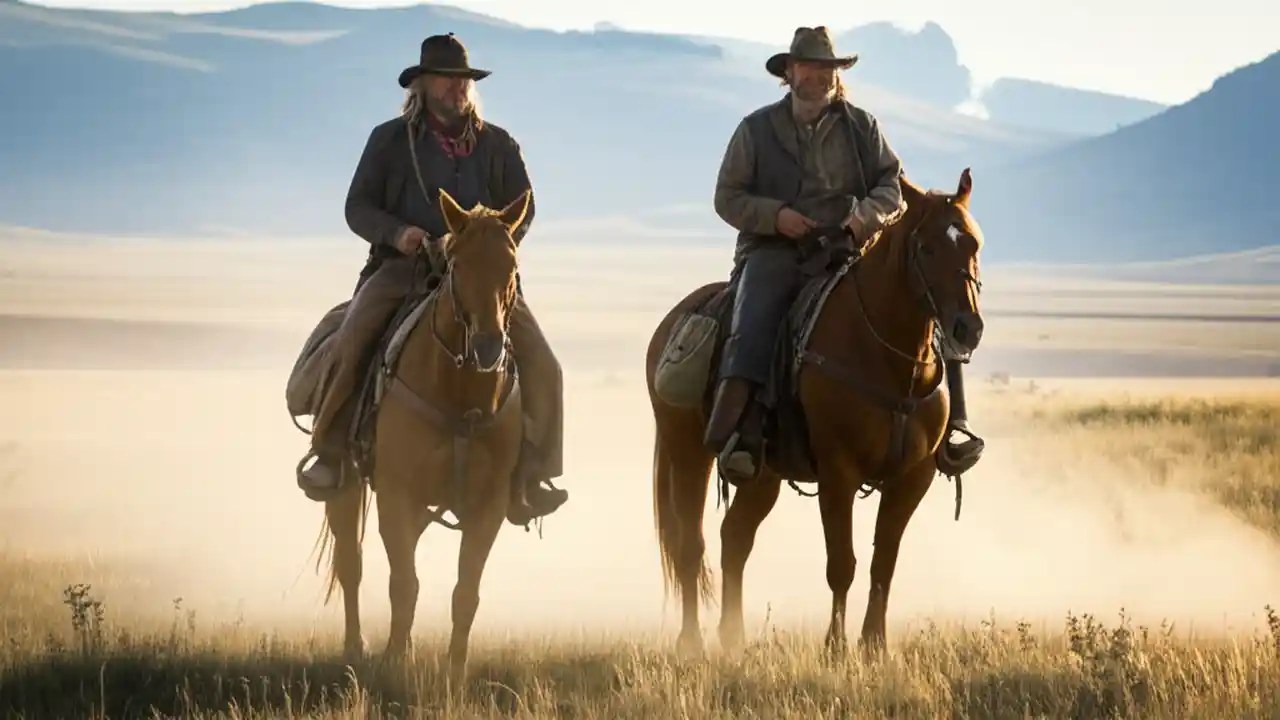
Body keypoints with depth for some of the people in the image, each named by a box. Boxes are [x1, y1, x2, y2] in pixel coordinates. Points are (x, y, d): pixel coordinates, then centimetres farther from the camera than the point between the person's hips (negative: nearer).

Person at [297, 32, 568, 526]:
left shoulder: (498, 146, 13)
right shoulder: (390, 140, 9)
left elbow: (523, 210, 8)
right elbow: (358, 208, 7)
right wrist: (396, 232, -15)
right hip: (402, 265, -1)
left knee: (540, 365, -16)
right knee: (347, 346, -26)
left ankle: (529, 474, -7)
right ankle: (329, 453, -11)